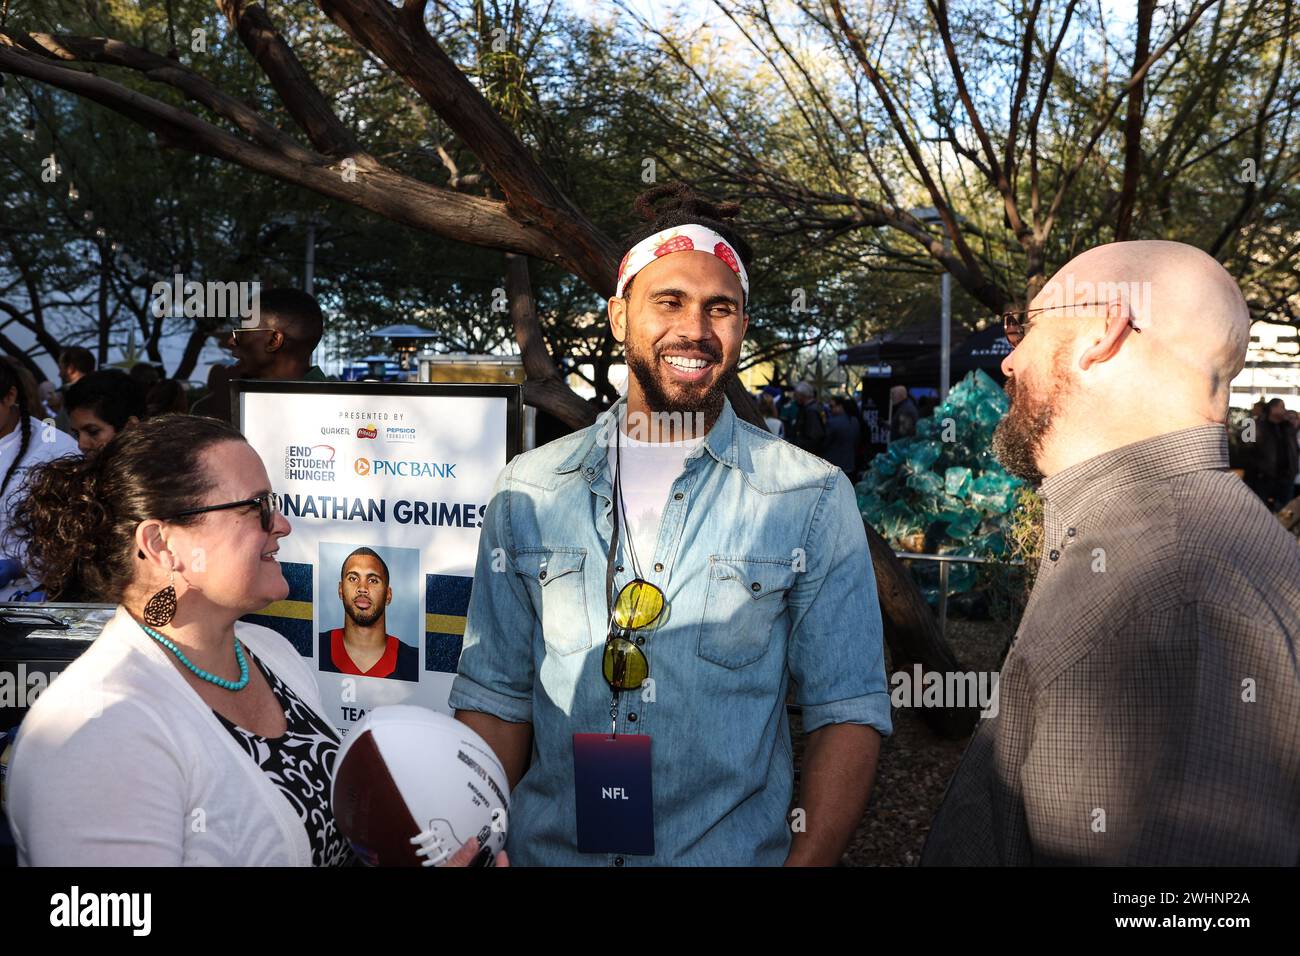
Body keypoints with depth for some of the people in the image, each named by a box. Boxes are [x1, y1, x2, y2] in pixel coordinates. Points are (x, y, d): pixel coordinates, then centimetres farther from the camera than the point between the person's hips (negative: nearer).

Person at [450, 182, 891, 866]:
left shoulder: (813, 498, -6)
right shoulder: (529, 490, 1)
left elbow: (846, 709, -7)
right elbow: (494, 697, 3)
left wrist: (806, 859, -19)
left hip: (732, 850, -2)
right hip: (546, 849, 2)